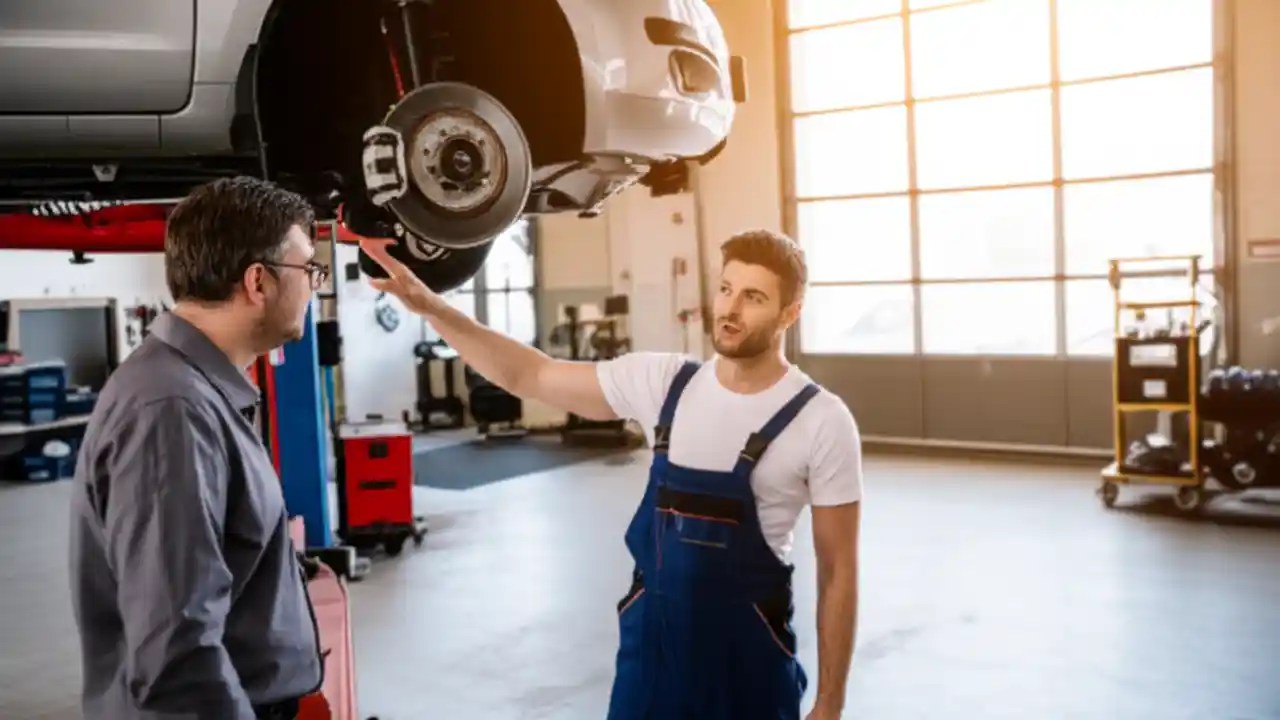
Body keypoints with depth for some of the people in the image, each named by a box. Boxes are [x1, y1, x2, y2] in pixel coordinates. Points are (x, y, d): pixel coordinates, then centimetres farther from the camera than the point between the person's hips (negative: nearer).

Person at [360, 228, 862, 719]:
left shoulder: (821, 422, -11)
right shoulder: (662, 380, -2)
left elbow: (838, 572, -7)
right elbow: (531, 376, 3)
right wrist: (432, 308, -7)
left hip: (747, 652, -3)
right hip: (648, 635, 3)